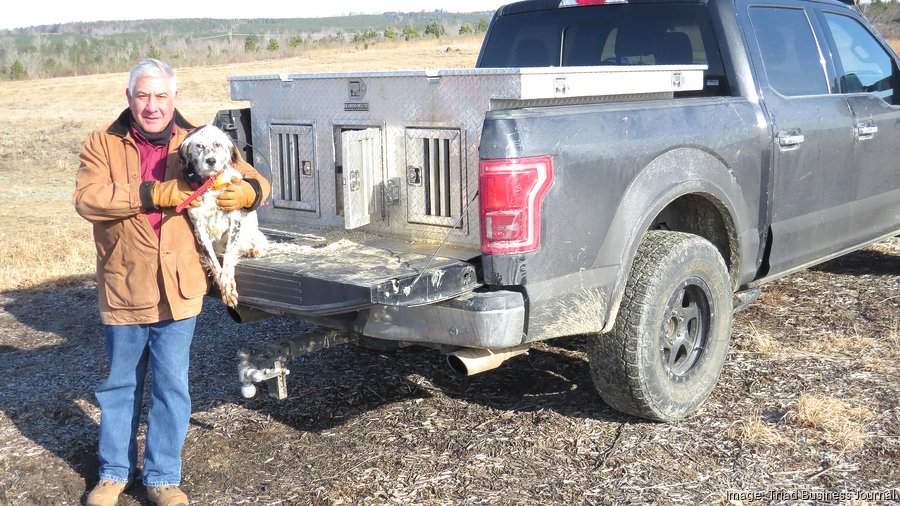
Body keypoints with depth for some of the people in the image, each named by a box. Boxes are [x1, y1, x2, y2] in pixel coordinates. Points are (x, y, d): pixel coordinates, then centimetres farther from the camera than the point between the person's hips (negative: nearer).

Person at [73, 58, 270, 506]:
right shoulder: (103, 144, -1)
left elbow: (254, 181, 4)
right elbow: (86, 198, -16)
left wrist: (246, 192, -20)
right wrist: (151, 194, -24)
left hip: (178, 289, 0)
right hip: (123, 289, 0)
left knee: (172, 386, 5)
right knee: (120, 384, 16)